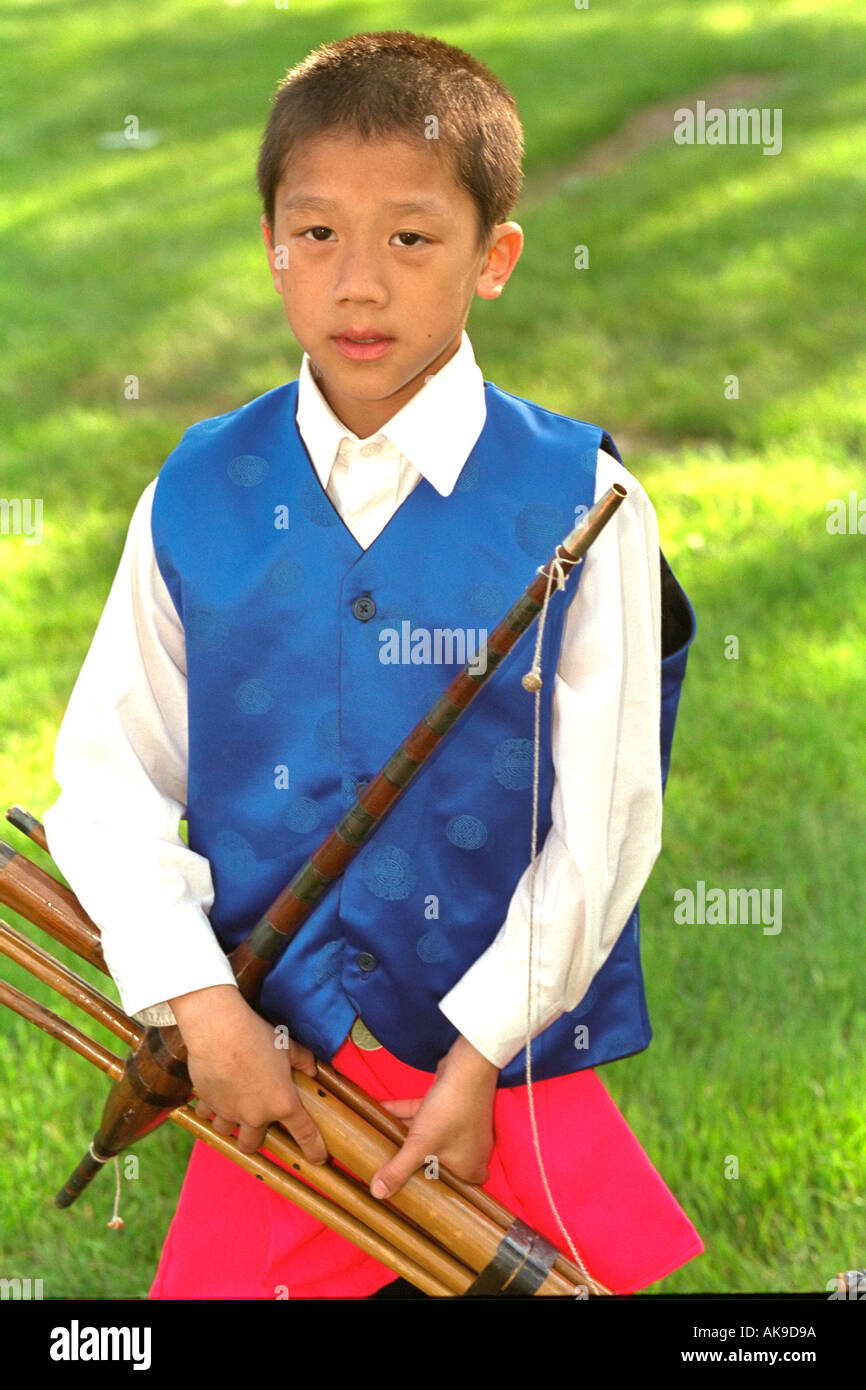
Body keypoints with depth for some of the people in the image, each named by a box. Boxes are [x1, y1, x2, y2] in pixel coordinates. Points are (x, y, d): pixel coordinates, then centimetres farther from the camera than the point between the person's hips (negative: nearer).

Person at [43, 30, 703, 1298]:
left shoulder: (578, 500, -8)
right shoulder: (199, 494, 0)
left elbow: (603, 818, -8)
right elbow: (107, 775, 1)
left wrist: (480, 1053, -11)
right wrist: (200, 999, -10)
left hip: (515, 1064, -2)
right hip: (272, 1072, 2)